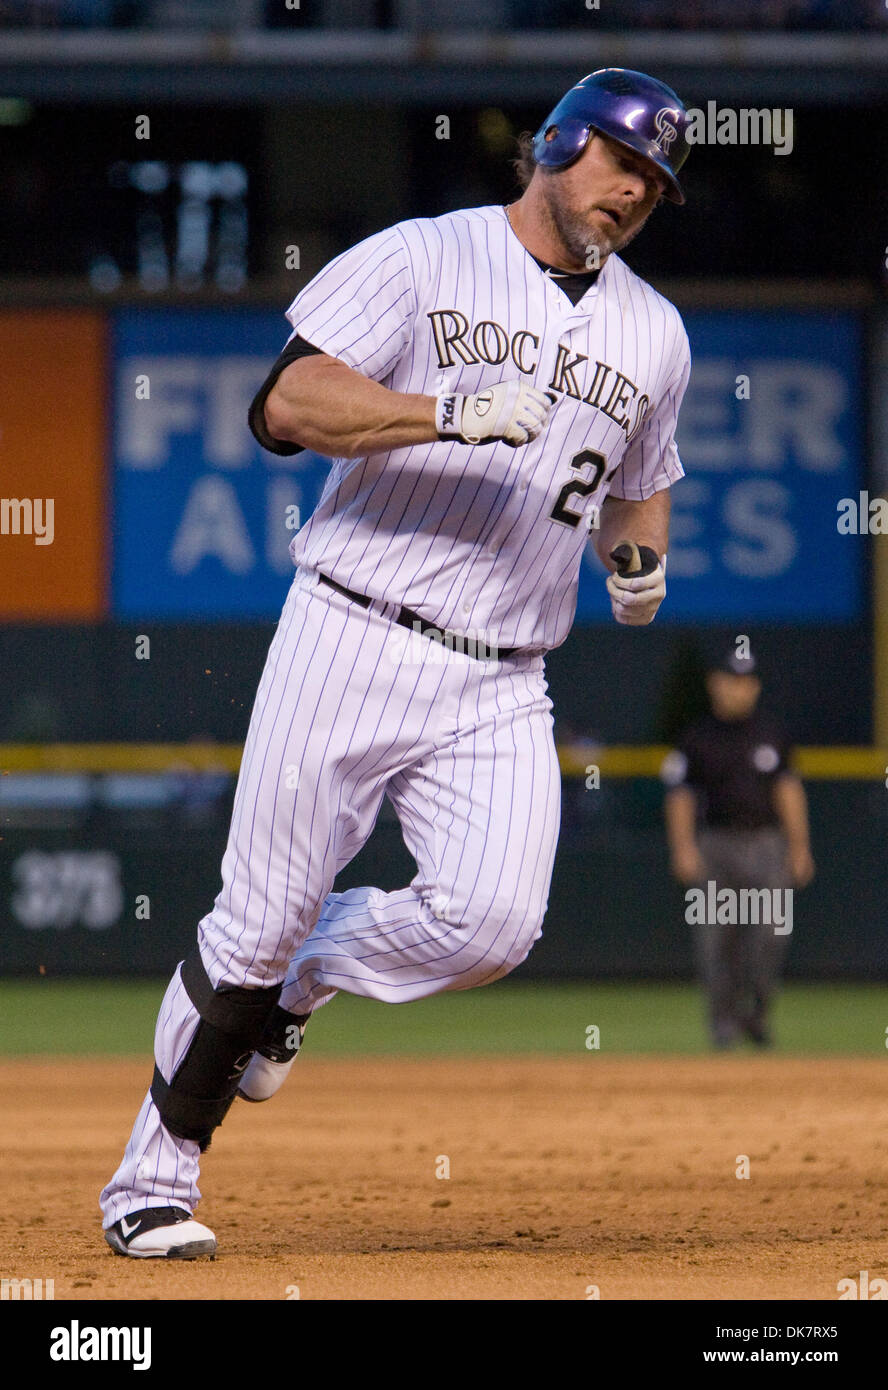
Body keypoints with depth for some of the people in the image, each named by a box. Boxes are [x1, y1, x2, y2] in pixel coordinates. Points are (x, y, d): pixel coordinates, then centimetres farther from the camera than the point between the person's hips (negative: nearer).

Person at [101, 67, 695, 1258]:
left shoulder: (653, 333, 15)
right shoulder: (421, 261, -1)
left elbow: (638, 490, 30)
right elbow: (289, 405, -13)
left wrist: (640, 560, 7)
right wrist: (450, 413, -25)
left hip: (500, 691, 4)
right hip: (352, 644, -4)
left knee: (492, 924, -17)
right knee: (258, 920, -4)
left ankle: (309, 969, 13)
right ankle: (156, 1176, 11)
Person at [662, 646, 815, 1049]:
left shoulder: (770, 733, 11)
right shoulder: (697, 737, 6)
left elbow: (787, 788, 12)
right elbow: (680, 794, 4)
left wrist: (799, 846, 6)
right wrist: (683, 847, -8)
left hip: (765, 845, 1)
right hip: (714, 845, 0)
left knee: (772, 926, -15)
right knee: (715, 936, -4)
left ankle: (756, 1011, 0)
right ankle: (724, 1018, 7)